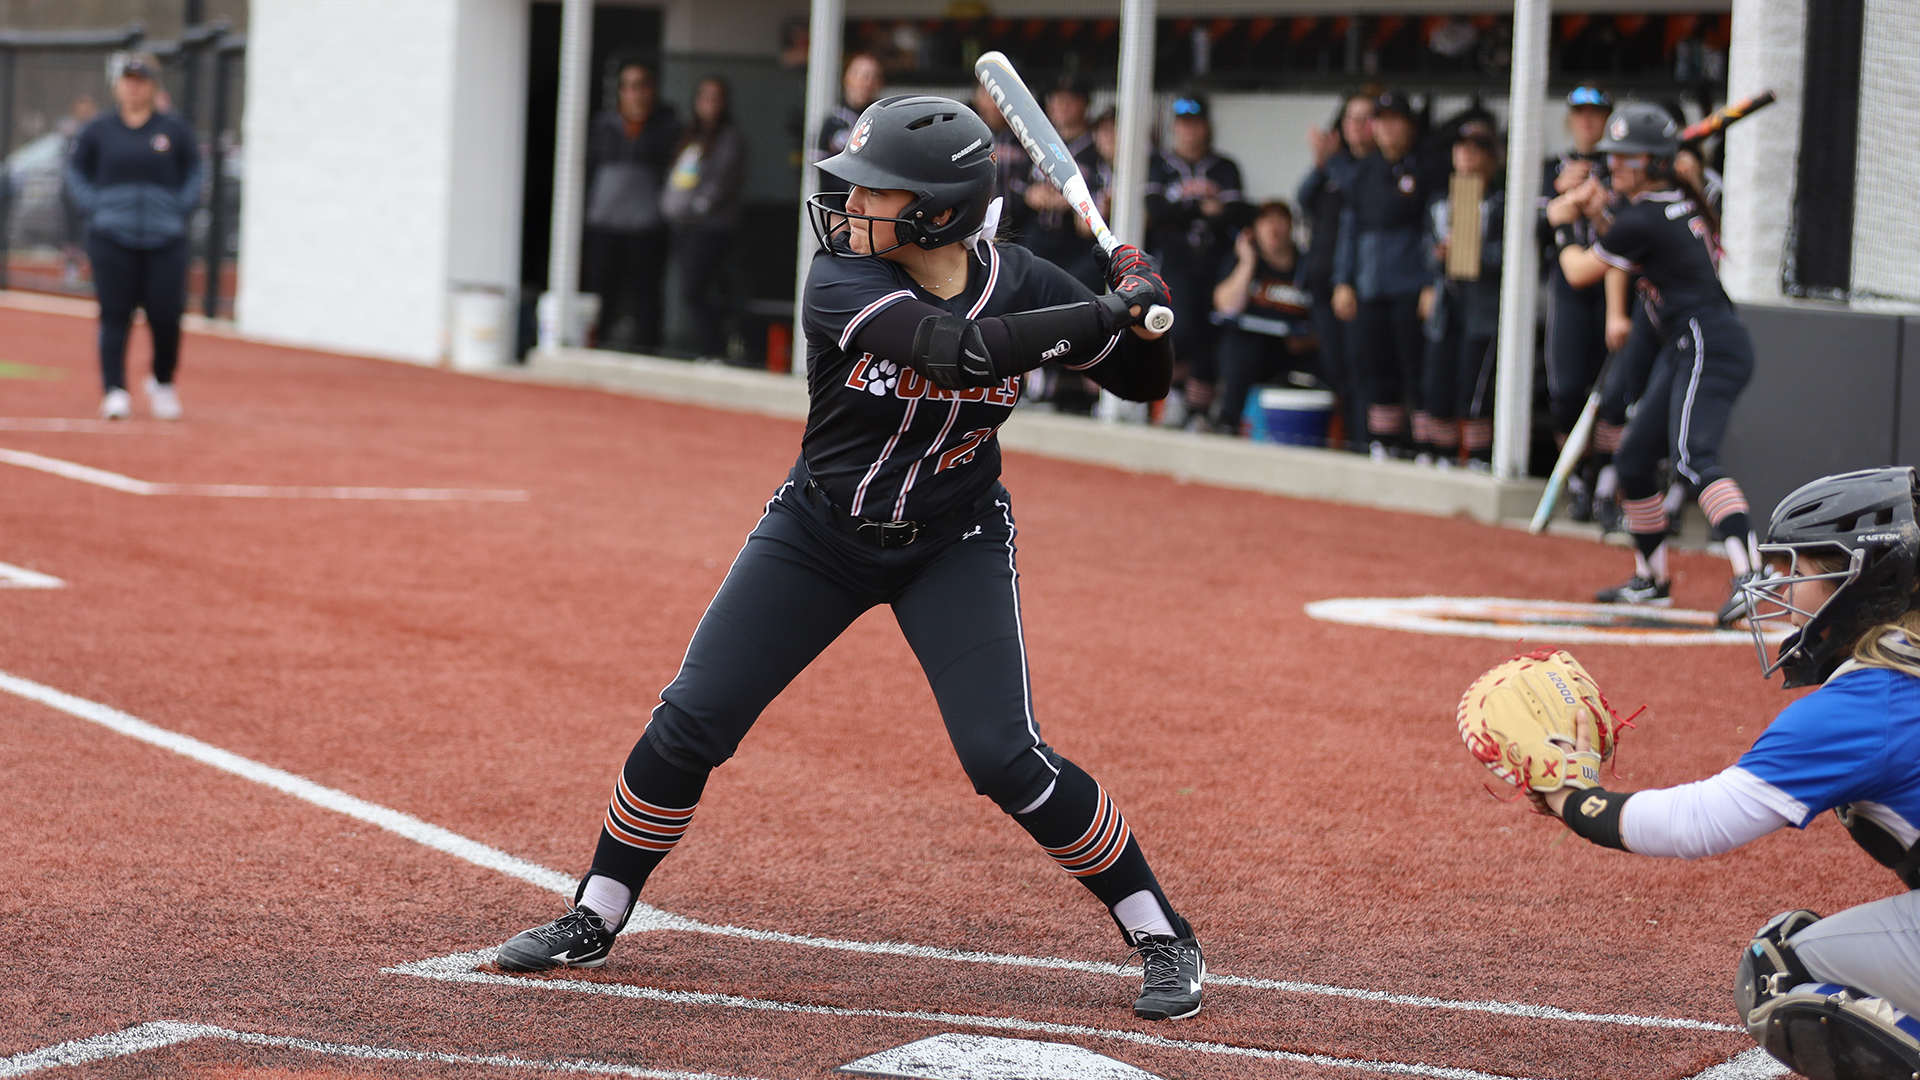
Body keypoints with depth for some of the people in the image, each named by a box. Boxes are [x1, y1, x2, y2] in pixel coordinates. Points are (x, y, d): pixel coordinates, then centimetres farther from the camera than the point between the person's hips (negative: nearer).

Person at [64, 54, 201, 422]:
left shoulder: (176, 128, 5)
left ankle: (163, 382, 22)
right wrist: (93, 208, 1)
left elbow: (194, 171, 13)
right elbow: (76, 170, 14)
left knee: (167, 315, -2)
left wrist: (181, 210, 0)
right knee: (114, 315, -5)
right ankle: (114, 391, -3)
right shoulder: (98, 129, 5)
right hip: (111, 239, 0)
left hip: (165, 239, 0)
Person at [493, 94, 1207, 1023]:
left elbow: (1145, 384, -3)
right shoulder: (843, 284, -22)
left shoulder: (1021, 285, -13)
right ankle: (593, 921, 17)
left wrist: (1140, 313, -24)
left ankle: (1162, 937, 2)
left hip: (954, 549, 0)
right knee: (689, 724, -2)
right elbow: (956, 350, -38)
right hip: (818, 536, 0)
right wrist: (1102, 316, -35)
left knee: (1006, 758, -13)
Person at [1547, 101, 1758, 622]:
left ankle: (1748, 570, -43)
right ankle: (1651, 578, 28)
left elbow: (1579, 272, -1)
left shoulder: (1643, 219, -14)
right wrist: (1599, 216, 15)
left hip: (1708, 344, -10)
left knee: (1693, 456, -27)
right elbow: (1631, 247, 31)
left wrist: (1563, 226, 16)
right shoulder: (1682, 202, 14)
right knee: (1634, 457, 16)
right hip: (1685, 348, 10)